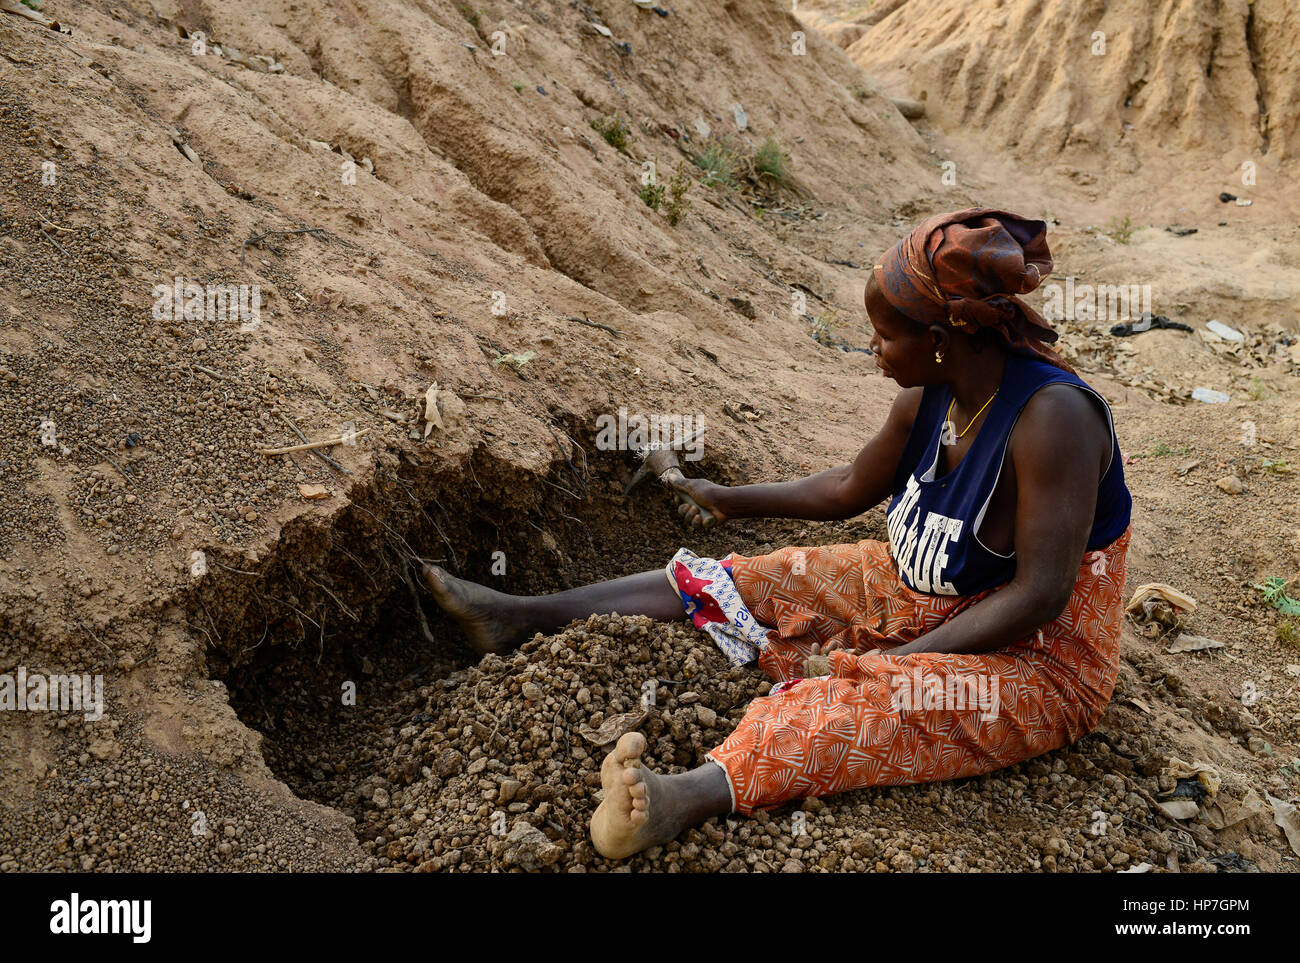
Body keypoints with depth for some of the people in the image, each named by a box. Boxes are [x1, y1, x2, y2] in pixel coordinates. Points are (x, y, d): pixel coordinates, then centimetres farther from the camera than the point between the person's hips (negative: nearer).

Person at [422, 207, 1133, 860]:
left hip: (1039, 661, -6)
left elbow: (1039, 597, -28)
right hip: (925, 595, 7)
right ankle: (522, 617, 4)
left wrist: (898, 661, -29)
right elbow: (849, 488, 11)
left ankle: (691, 798, -60)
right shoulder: (930, 395, -5)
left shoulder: (1052, 416, -27)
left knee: (866, 697, -37)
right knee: (746, 584, 1)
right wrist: (730, 501, 19)